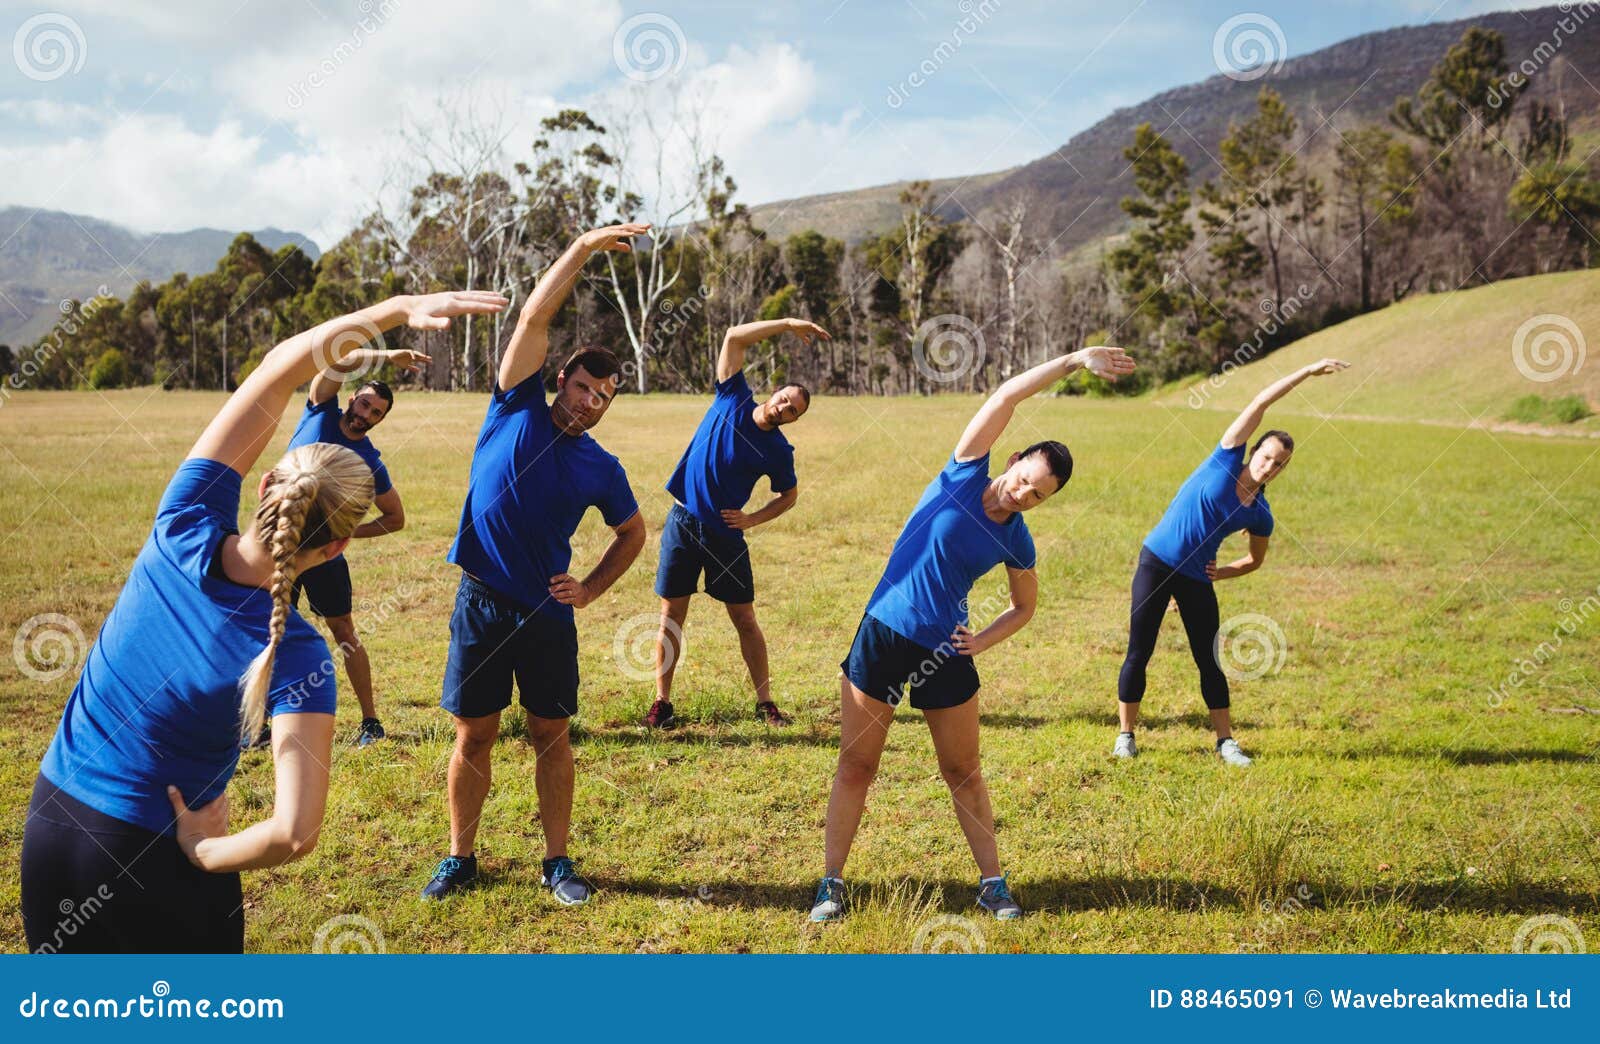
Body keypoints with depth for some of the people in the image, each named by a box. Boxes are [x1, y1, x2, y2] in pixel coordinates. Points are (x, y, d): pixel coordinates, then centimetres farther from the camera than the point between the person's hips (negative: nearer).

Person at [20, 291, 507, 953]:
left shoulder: (184, 533, -15)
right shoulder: (297, 659, -25)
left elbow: (280, 369, -9)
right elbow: (293, 834, -33)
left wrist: (398, 308, -13)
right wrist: (204, 853, -13)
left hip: (48, 823, 4)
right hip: (151, 863, -4)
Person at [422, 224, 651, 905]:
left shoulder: (601, 467, 5)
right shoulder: (516, 409, 0)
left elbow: (632, 533, 19)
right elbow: (534, 318, -6)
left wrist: (591, 590, 4)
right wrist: (584, 247, -11)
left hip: (547, 611, 1)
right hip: (481, 604, -1)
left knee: (551, 735, 6)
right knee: (473, 736, 6)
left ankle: (557, 862, 18)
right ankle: (460, 857, 22)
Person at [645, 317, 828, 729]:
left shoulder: (778, 450, -3)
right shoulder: (733, 399, -2)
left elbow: (789, 495, 11)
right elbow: (734, 337, -6)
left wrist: (752, 520, -6)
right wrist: (788, 324, -11)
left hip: (726, 531, -1)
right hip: (682, 522, 1)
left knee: (745, 619, 3)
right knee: (671, 616, 2)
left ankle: (765, 703, 13)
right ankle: (662, 702, 11)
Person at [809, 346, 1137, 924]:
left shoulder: (1017, 541, -2)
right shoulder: (964, 474, -7)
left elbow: (1025, 606, 15)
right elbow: (1007, 395, -13)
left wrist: (982, 640, -3)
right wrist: (1074, 359, -17)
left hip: (946, 653, 2)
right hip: (882, 636, -1)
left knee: (964, 772, 10)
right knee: (856, 767, 3)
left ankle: (992, 883, 24)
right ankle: (831, 883, 13)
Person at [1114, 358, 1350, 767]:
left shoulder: (1261, 515, 0)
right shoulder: (1227, 460, -7)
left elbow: (1255, 560, 17)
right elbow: (1260, 403, -10)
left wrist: (1220, 573, -2)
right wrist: (1308, 371, -10)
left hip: (1198, 580, 3)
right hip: (1157, 564, -3)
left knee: (1209, 662, 6)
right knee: (1138, 653, -1)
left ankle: (1225, 741, 19)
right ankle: (1126, 735, 11)